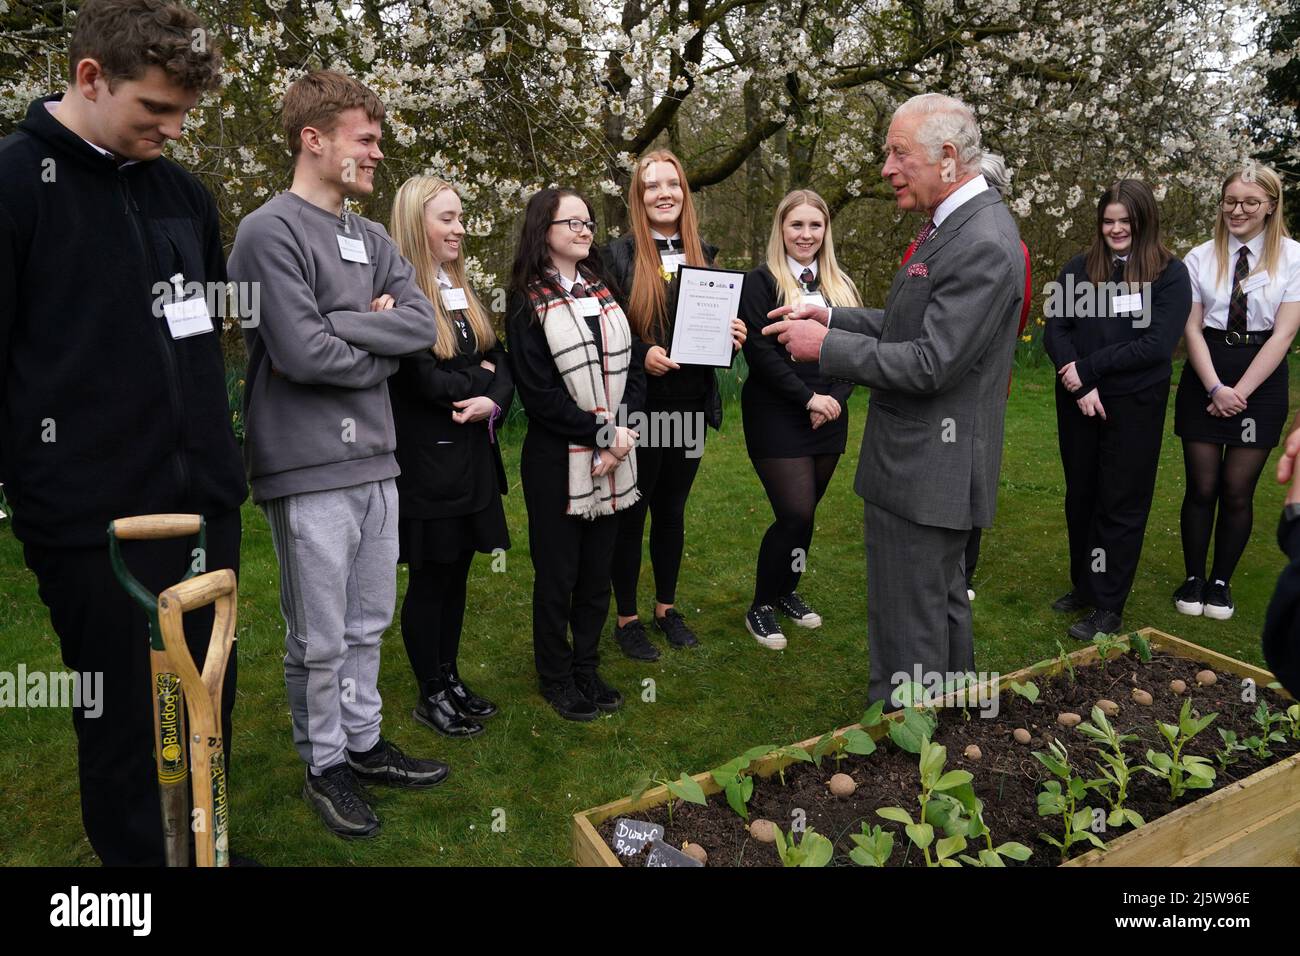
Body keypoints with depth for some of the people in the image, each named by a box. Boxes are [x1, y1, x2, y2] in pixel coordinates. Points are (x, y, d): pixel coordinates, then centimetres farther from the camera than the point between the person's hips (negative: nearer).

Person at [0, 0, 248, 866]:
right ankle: (136, 854, 28)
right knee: (123, 720, 7)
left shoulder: (185, 193, 11)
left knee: (210, 702, 15)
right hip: (94, 516, -5)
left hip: (205, 501, 6)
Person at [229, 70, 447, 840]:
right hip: (309, 468, -7)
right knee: (320, 639, 6)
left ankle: (364, 744, 34)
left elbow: (423, 323, 1)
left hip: (375, 458, 7)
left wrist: (340, 325, -13)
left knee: (368, 624, 17)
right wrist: (381, 349, -5)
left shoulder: (372, 240, 13)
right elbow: (301, 352, -20)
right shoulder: (271, 232, -10)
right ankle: (324, 764, 25)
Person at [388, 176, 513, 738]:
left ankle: (450, 678, 29)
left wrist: (494, 400, -11)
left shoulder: (462, 291, 13)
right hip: (427, 459, -7)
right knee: (430, 577, 5)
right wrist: (481, 377, -5)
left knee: (457, 572, 15)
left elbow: (499, 359, 9)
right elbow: (424, 379, -22)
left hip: (472, 454, 8)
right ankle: (430, 696, 20)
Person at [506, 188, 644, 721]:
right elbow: (540, 394, -12)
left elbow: (633, 368, 7)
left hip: (612, 458, 5)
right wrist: (603, 432, -15)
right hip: (557, 461, -5)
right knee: (557, 574, 7)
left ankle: (587, 669, 29)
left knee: (598, 570, 13)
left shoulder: (603, 292, 12)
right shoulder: (527, 303, -5)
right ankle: (556, 677, 24)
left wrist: (623, 428, -9)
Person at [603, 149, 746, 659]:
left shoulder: (704, 255, 9)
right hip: (638, 407, -5)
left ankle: (667, 607, 33)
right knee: (631, 513, 6)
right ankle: (626, 618, 22)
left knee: (672, 510, 16)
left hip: (691, 407, 5)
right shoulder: (619, 255, -6)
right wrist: (640, 353, -24)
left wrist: (732, 335, -6)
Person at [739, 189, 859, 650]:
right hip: (778, 418, -5)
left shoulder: (841, 287, 13)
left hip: (829, 418, 5)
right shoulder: (760, 283, -5)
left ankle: (786, 591, 30)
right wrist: (808, 398, -15)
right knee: (795, 514, -10)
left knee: (805, 512, 10)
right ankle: (761, 606, 8)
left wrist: (835, 398, -7)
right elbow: (760, 353, -13)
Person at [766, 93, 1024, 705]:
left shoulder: (983, 246, -22)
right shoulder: (952, 224, 10)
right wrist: (833, 317, 5)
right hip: (931, 461, 11)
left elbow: (930, 363, -24)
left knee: (907, 630, 2)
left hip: (925, 469, -11)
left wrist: (826, 346, -17)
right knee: (943, 602, 24)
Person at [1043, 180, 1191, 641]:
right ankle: (1083, 586, 29)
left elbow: (1157, 345, -13)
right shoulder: (1079, 268, 5)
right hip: (1078, 402, 3)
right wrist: (1080, 386, -14)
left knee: (1121, 504, 3)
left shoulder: (1170, 274, -4)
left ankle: (1109, 608, 11)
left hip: (1135, 405, -3)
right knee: (1080, 496, 13)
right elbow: (1055, 330, -1)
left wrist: (1086, 369, -16)